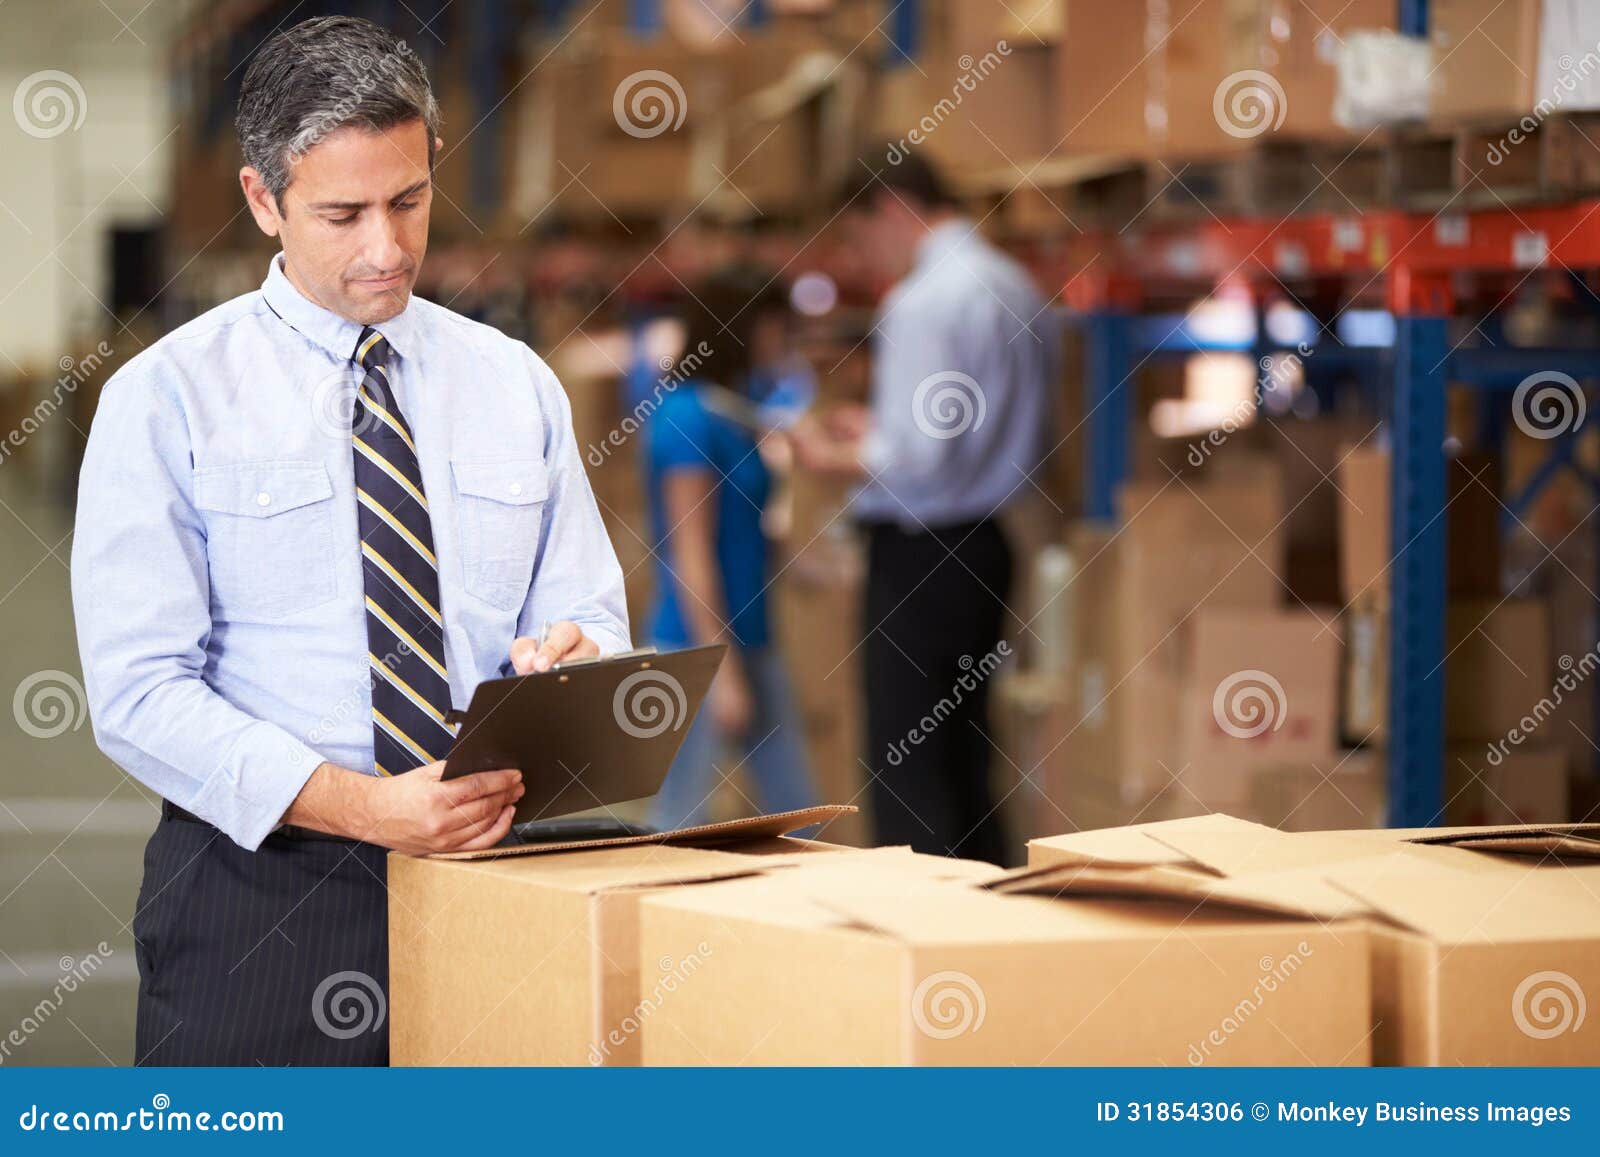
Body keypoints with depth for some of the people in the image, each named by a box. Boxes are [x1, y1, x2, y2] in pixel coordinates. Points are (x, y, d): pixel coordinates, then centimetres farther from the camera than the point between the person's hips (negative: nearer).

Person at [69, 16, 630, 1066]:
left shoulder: (518, 386, 11)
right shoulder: (168, 397, -1)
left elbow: (592, 619, 11)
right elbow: (140, 691, -9)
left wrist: (574, 656, -15)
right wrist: (361, 805, -22)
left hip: (491, 868, 3)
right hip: (261, 889, -3)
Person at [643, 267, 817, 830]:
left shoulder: (737, 412, 12)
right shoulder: (688, 419, -15)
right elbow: (690, 556, -18)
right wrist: (722, 669, -19)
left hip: (751, 636, 9)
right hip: (698, 646, -9)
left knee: (797, 816, 9)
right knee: (682, 822, -4)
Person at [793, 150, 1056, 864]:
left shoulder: (923, 302, -17)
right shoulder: (1015, 288, 12)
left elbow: (917, 461, -21)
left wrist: (834, 457, -4)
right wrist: (877, 430, 20)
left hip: (918, 556, -9)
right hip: (986, 549, 9)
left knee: (905, 775, -6)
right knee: (965, 760, 15)